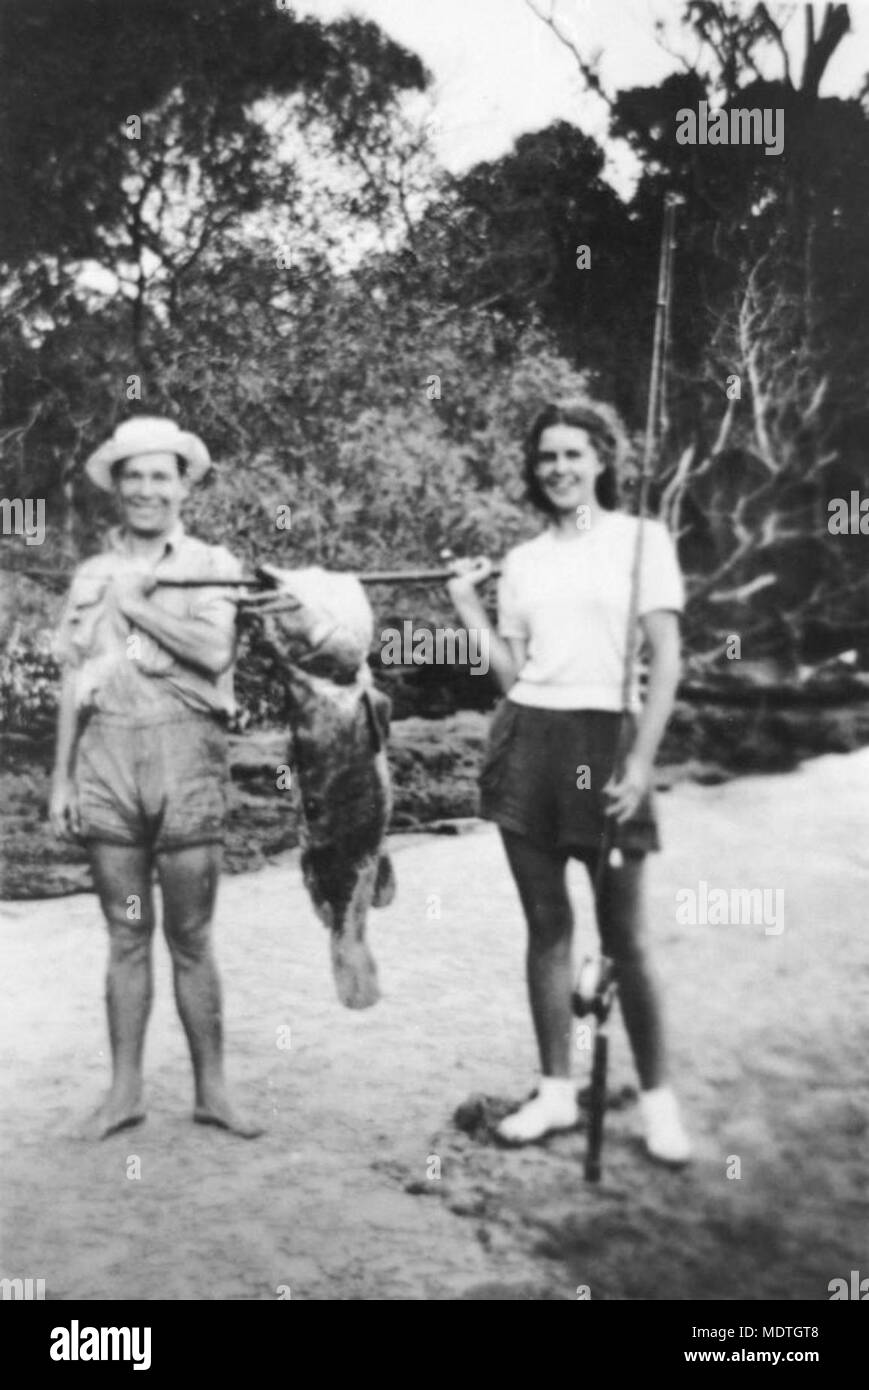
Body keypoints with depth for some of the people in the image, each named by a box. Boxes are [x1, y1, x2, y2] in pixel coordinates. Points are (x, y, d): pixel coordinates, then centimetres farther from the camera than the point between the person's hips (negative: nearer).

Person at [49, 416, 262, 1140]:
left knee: (190, 938, 2)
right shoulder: (92, 575, 14)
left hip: (184, 751, -2)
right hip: (105, 751, 3)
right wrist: (60, 776, 11)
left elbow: (215, 651, -13)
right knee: (125, 935, 7)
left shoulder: (212, 565, 5)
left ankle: (212, 1089, 12)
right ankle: (125, 1090, 15)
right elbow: (72, 679, 15)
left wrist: (138, 605, -6)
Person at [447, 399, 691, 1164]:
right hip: (527, 743, 4)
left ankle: (658, 1096, 12)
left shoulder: (641, 538, 1)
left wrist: (640, 762, -12)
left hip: (603, 741, -4)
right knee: (546, 924, 8)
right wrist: (468, 608, 4)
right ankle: (556, 1089, 18)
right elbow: (514, 673, 12)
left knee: (623, 934, -2)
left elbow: (667, 661, -4)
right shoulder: (523, 560, 13)